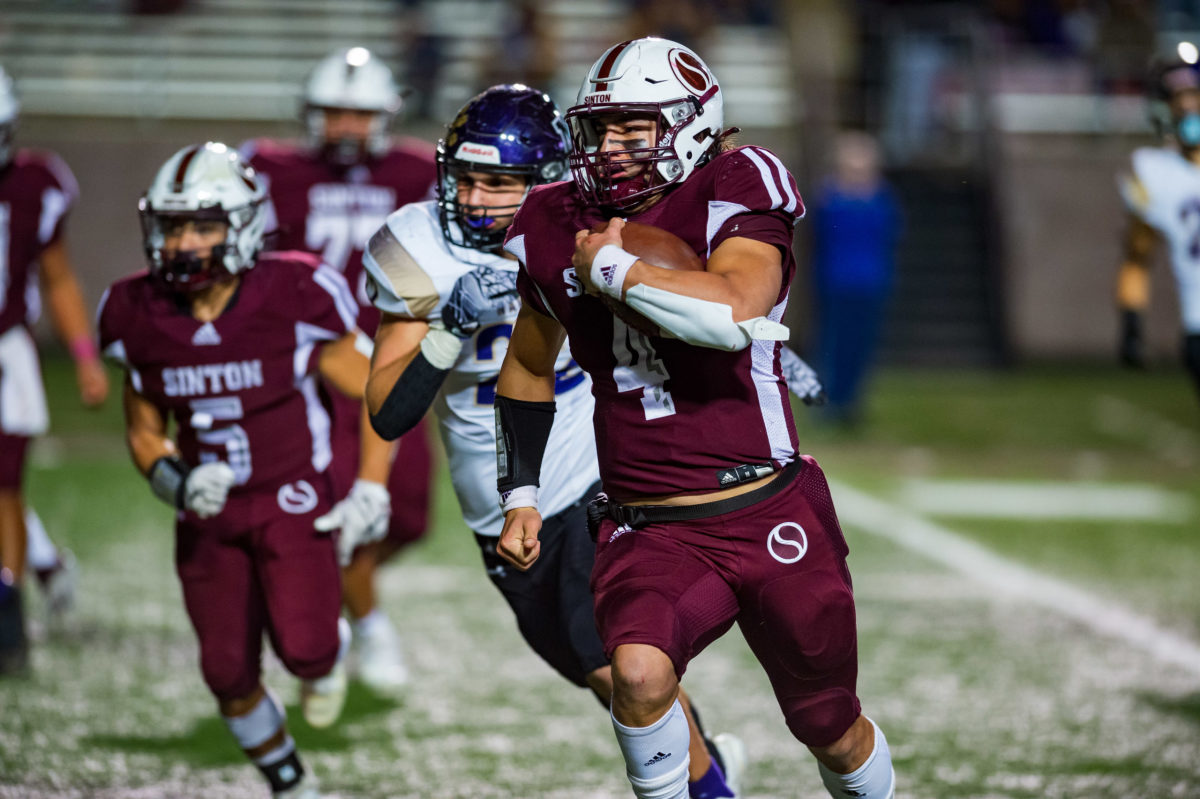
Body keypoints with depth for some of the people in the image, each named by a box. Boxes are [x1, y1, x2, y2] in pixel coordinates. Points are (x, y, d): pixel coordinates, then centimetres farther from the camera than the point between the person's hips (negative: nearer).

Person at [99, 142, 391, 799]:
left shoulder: (293, 300, -18)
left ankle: (329, 654, 19)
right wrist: (172, 480, -13)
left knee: (303, 646, -21)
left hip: (293, 500, -4)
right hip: (209, 514, 4)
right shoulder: (141, 318, -6)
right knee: (230, 673, 3)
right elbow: (143, 431, 8)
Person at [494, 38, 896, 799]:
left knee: (833, 731, 13)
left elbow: (733, 311, -34)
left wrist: (612, 268, -22)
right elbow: (528, 369, 21)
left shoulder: (730, 198, -11)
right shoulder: (559, 229, 4)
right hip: (648, 531, 3)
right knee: (639, 672, -29)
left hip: (770, 519, -2)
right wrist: (520, 494, 14)